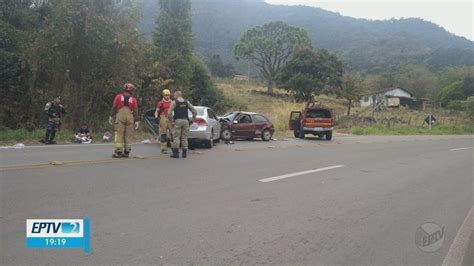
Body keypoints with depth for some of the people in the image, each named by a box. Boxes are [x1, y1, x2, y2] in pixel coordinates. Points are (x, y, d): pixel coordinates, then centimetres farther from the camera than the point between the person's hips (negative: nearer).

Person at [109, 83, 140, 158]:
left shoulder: (118, 96, 6)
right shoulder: (133, 99, 7)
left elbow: (114, 107, 4)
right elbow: (135, 111, 5)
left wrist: (111, 116, 9)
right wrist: (136, 121, 7)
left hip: (120, 116, -1)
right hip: (130, 117, 1)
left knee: (119, 134, -1)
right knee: (128, 135, 6)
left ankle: (118, 152, -5)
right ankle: (126, 152, 8)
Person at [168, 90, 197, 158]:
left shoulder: (174, 102, -1)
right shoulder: (187, 102, 10)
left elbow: (169, 113, -11)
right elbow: (194, 111, 7)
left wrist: (171, 120, -1)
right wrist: (193, 119, 14)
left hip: (177, 121, -4)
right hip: (185, 121, 4)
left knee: (176, 137, -1)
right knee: (184, 137, 7)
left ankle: (176, 153, -4)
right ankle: (184, 153, 7)